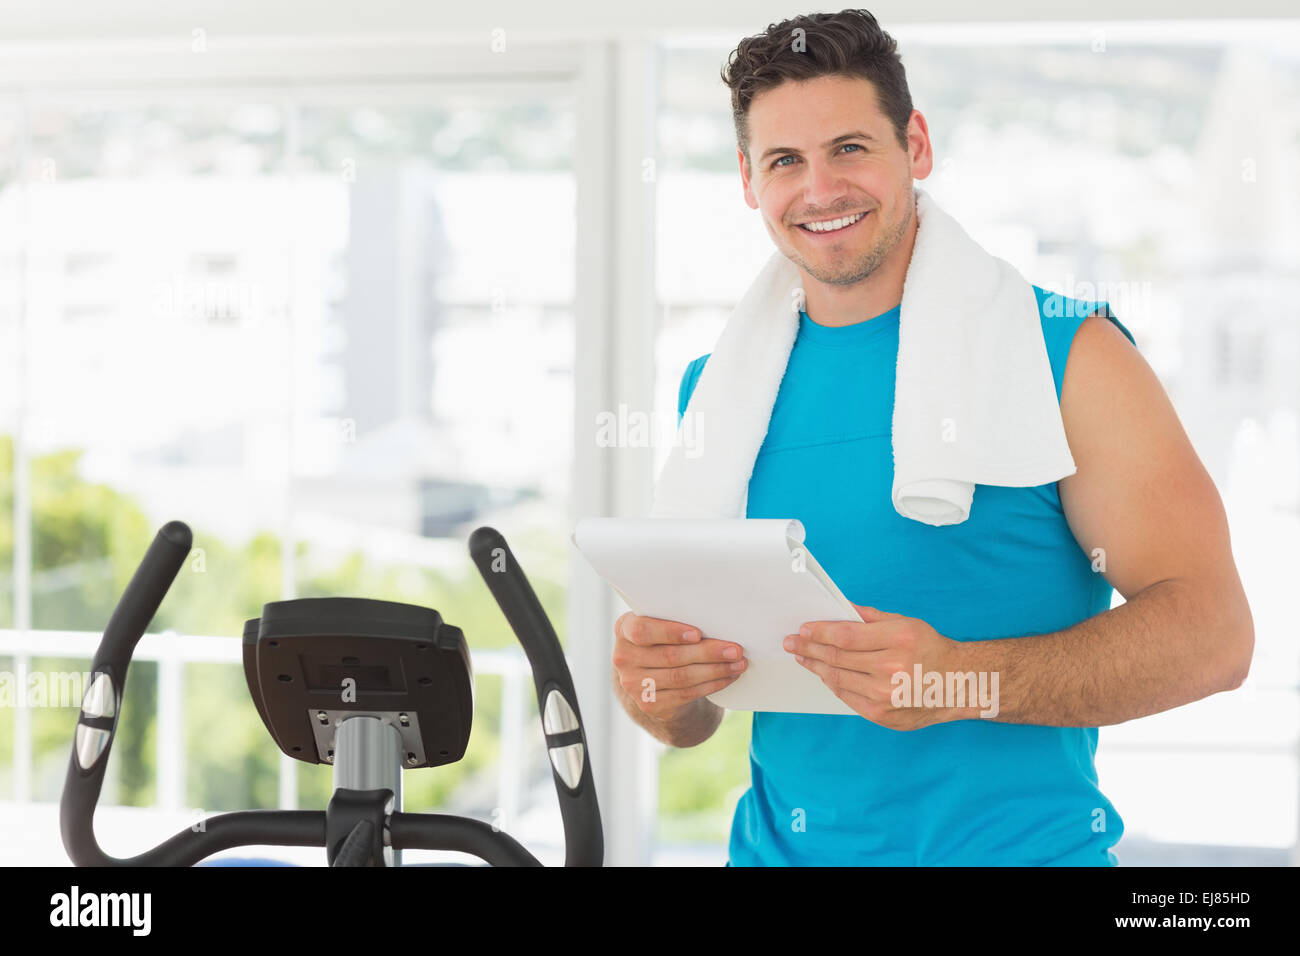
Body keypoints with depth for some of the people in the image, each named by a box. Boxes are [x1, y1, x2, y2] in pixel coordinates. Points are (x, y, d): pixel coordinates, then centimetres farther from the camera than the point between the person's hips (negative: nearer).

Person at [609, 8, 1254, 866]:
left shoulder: (1064, 354, -1)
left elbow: (1212, 634, -9)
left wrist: (961, 680, -21)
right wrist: (651, 689, -8)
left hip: (1019, 845, -4)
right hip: (781, 848, 4)